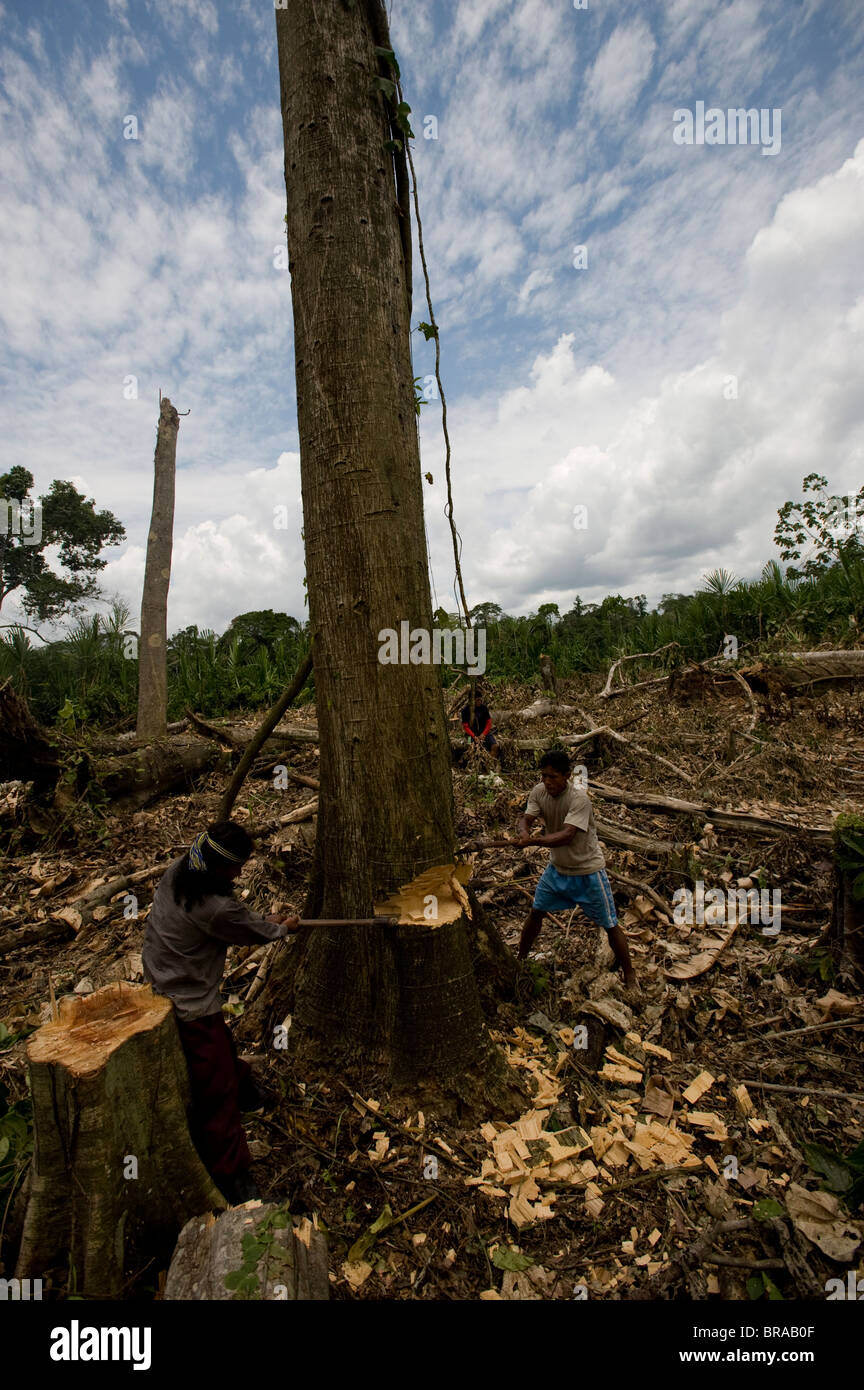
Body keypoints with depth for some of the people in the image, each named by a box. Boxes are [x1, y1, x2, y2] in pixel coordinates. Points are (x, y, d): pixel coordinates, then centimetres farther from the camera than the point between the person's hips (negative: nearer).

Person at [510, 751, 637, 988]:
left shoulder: (579, 798, -30)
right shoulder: (539, 792, -11)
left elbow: (567, 835, -39)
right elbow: (525, 818, -18)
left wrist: (533, 840, -53)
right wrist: (523, 832, -42)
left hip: (587, 870, -5)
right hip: (557, 867, 5)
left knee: (610, 926, 6)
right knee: (535, 913, 14)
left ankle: (629, 975, 28)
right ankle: (520, 960, 35)